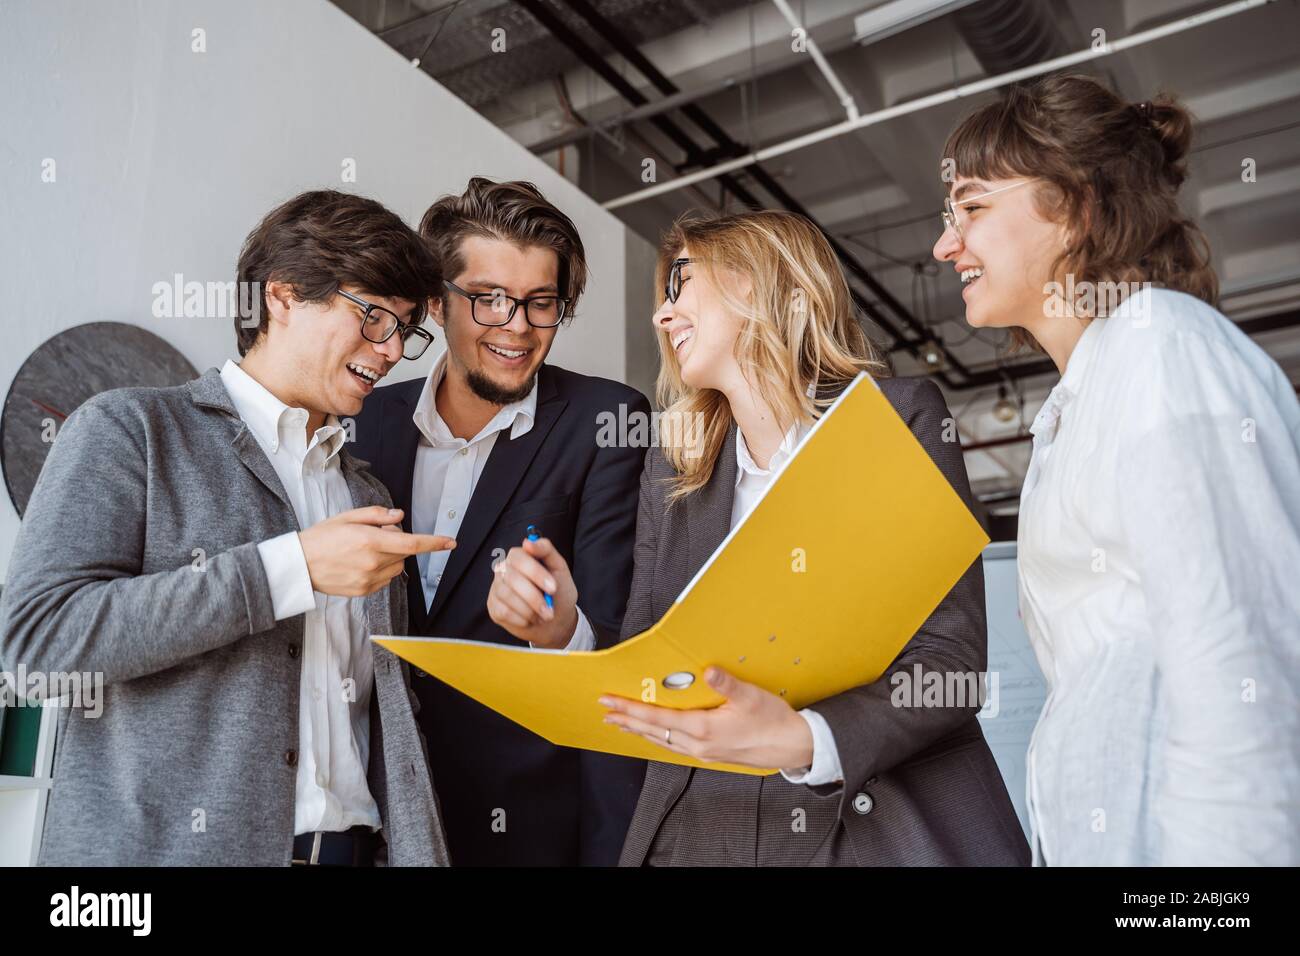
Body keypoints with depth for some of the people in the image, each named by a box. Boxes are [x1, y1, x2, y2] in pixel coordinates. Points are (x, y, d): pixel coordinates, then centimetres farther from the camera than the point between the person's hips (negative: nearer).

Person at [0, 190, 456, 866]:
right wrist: (293, 568, -17)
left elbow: (386, 703, 14)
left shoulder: (367, 497, 15)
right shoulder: (128, 428, -1)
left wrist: (417, 850, 2)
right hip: (162, 842, -4)